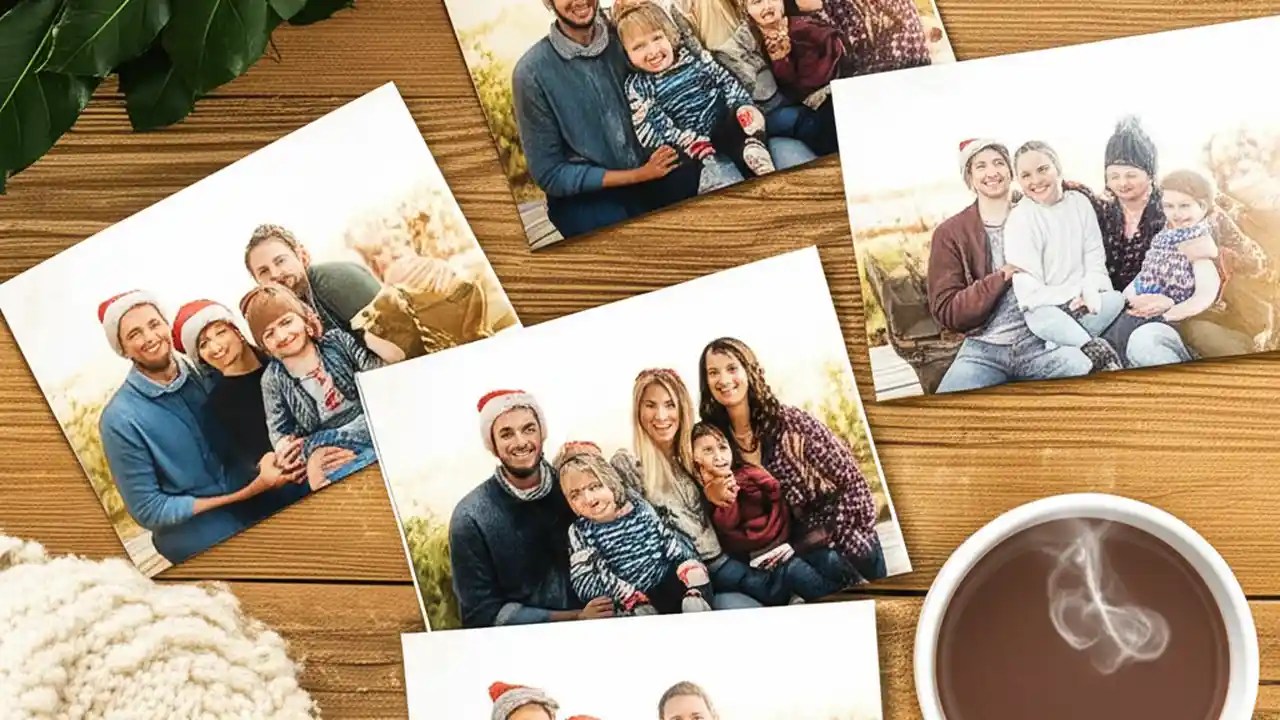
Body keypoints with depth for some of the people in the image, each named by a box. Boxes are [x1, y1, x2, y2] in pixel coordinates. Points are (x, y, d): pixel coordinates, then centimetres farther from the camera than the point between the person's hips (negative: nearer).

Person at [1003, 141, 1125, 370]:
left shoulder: (1080, 203, 4)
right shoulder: (1019, 219, -9)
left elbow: (1095, 259, 3)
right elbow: (1028, 288, -15)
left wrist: (1089, 293, -17)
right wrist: (1071, 298, -21)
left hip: (1084, 299, 4)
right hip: (1044, 305, -4)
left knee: (1115, 299, -26)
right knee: (1042, 318, -37)